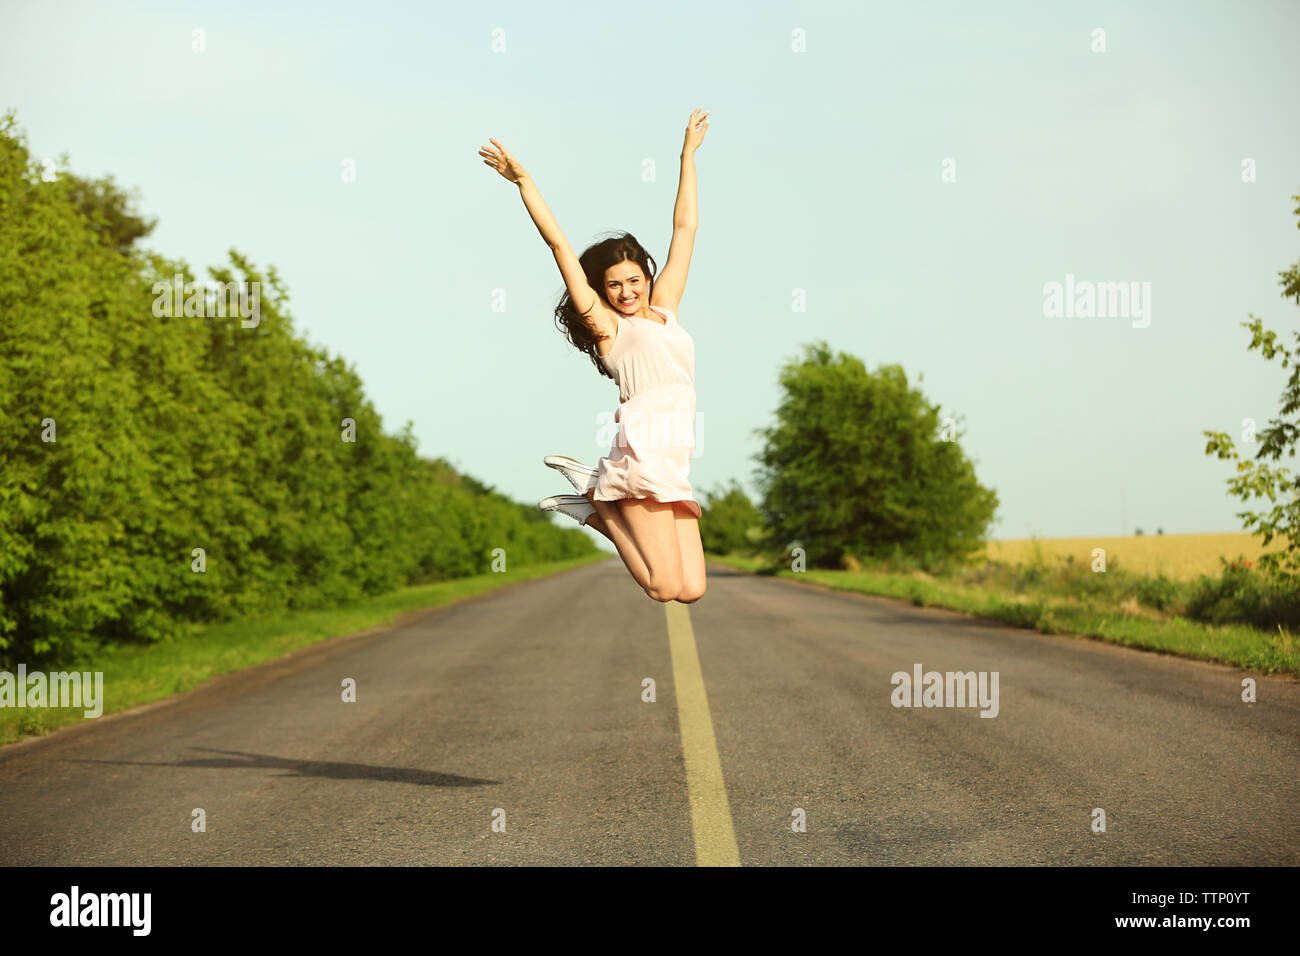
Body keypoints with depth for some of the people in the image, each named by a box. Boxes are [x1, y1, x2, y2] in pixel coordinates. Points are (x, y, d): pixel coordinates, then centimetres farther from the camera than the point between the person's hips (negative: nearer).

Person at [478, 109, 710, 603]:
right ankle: (597, 498, 9)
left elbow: (685, 228, 28)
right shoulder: (605, 324, 9)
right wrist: (523, 182, 4)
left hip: (675, 461, 7)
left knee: (690, 590, -3)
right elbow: (559, 244, 6)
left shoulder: (663, 309, 22)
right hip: (644, 446, -6)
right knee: (664, 586, -13)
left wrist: (689, 154, 32)